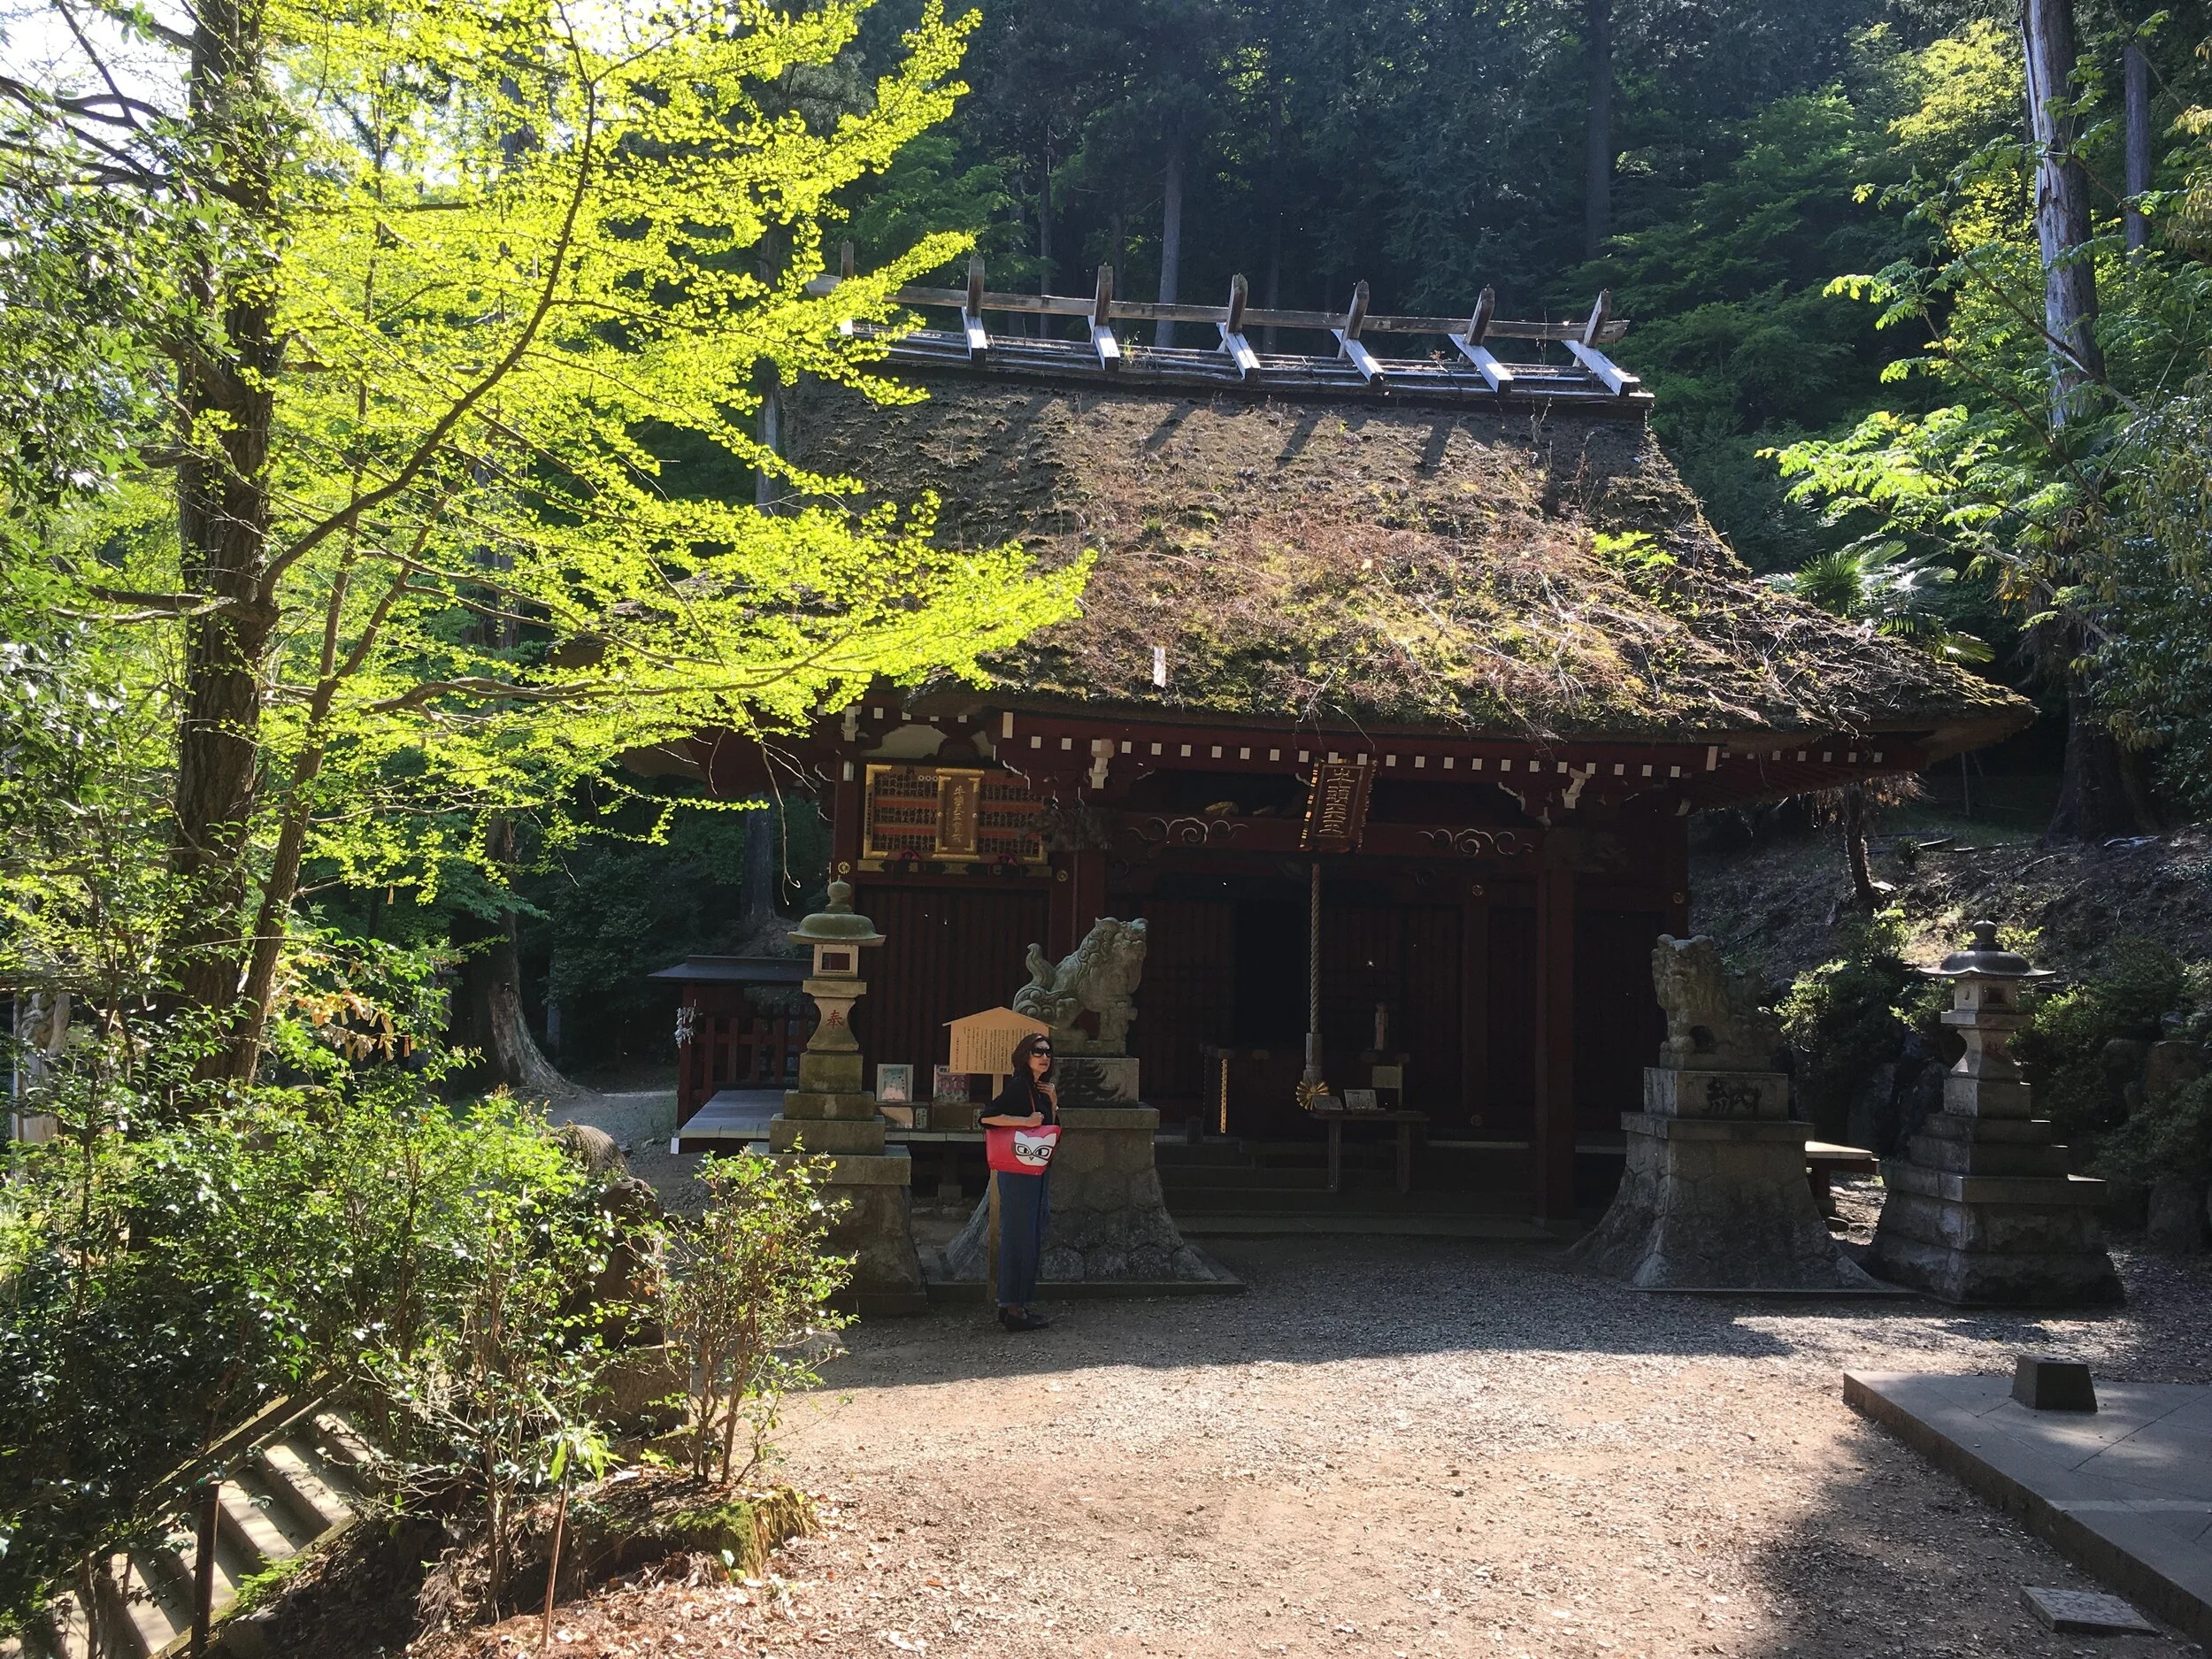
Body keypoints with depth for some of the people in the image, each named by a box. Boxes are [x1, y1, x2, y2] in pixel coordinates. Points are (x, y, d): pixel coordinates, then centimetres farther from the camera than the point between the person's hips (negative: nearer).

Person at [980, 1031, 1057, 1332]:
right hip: (1018, 1171, -10)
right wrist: (1025, 1121, -23)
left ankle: (1016, 1305, 20)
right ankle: (1013, 1309, -1)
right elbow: (987, 1117, -22)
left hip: (1037, 1171, 10)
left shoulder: (1042, 1089, 14)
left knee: (1032, 1238, 13)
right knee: (1018, 1236, -6)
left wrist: (1053, 1101, 3)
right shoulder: (1019, 1086, -13)